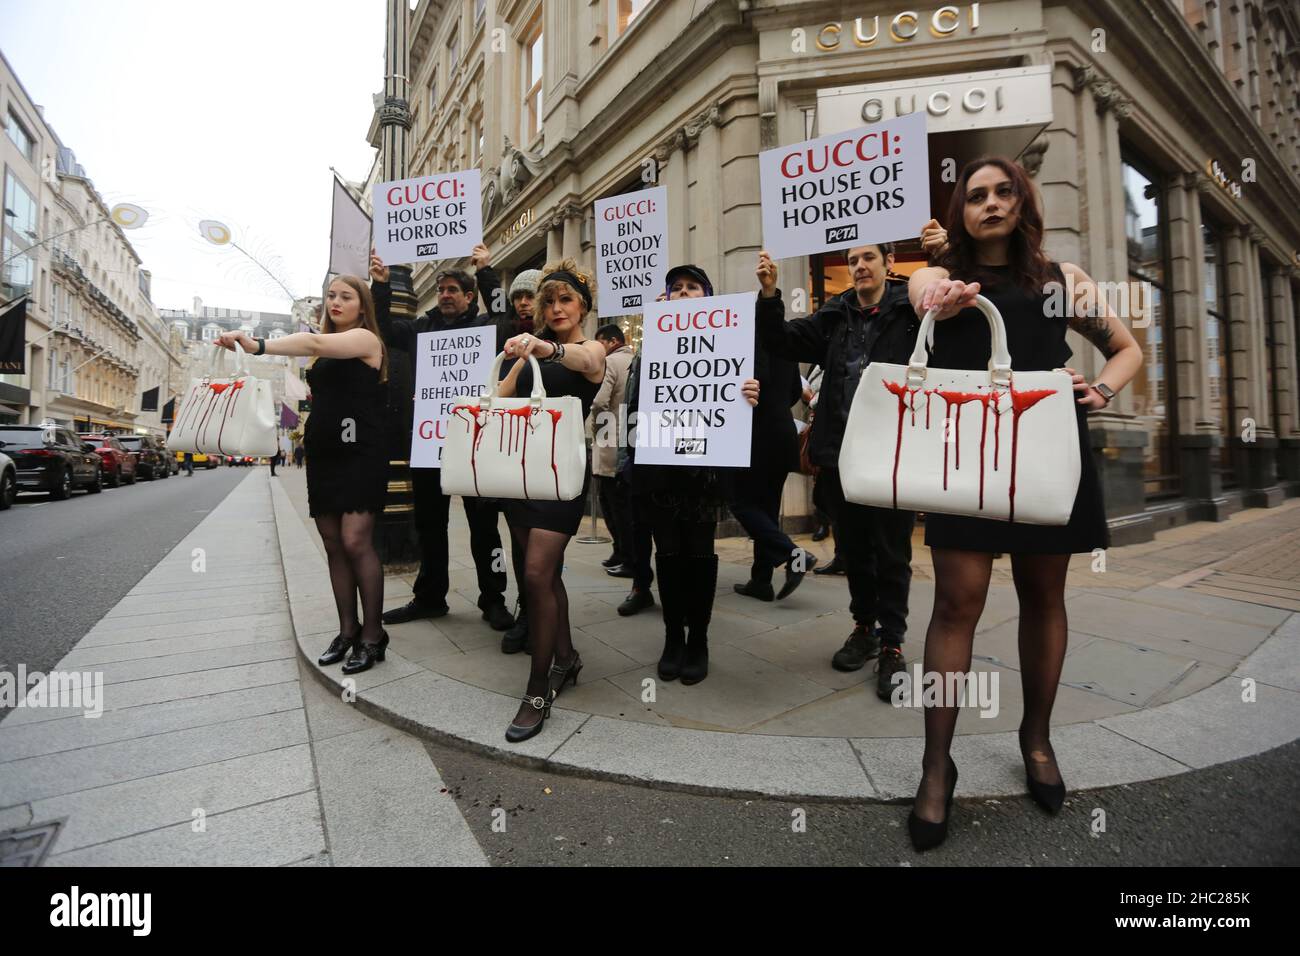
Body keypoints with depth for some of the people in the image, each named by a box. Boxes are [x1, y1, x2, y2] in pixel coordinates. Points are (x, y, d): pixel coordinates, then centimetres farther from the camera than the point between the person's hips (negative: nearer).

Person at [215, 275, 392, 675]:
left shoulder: (365, 338, -3)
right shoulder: (325, 352, 21)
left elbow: (314, 343, -20)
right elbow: (321, 397, 22)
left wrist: (258, 346, -31)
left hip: (359, 454, -8)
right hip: (323, 454, 8)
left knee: (355, 541, -14)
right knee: (334, 546, 6)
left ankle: (372, 635, -4)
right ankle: (347, 630, 16)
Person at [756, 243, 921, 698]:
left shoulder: (912, 308, 1)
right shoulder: (835, 316, 11)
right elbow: (783, 340, 7)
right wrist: (769, 293, -7)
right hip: (840, 455, 4)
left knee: (892, 555, 5)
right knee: (853, 551, 15)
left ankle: (892, 644, 20)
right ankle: (864, 627, 33)